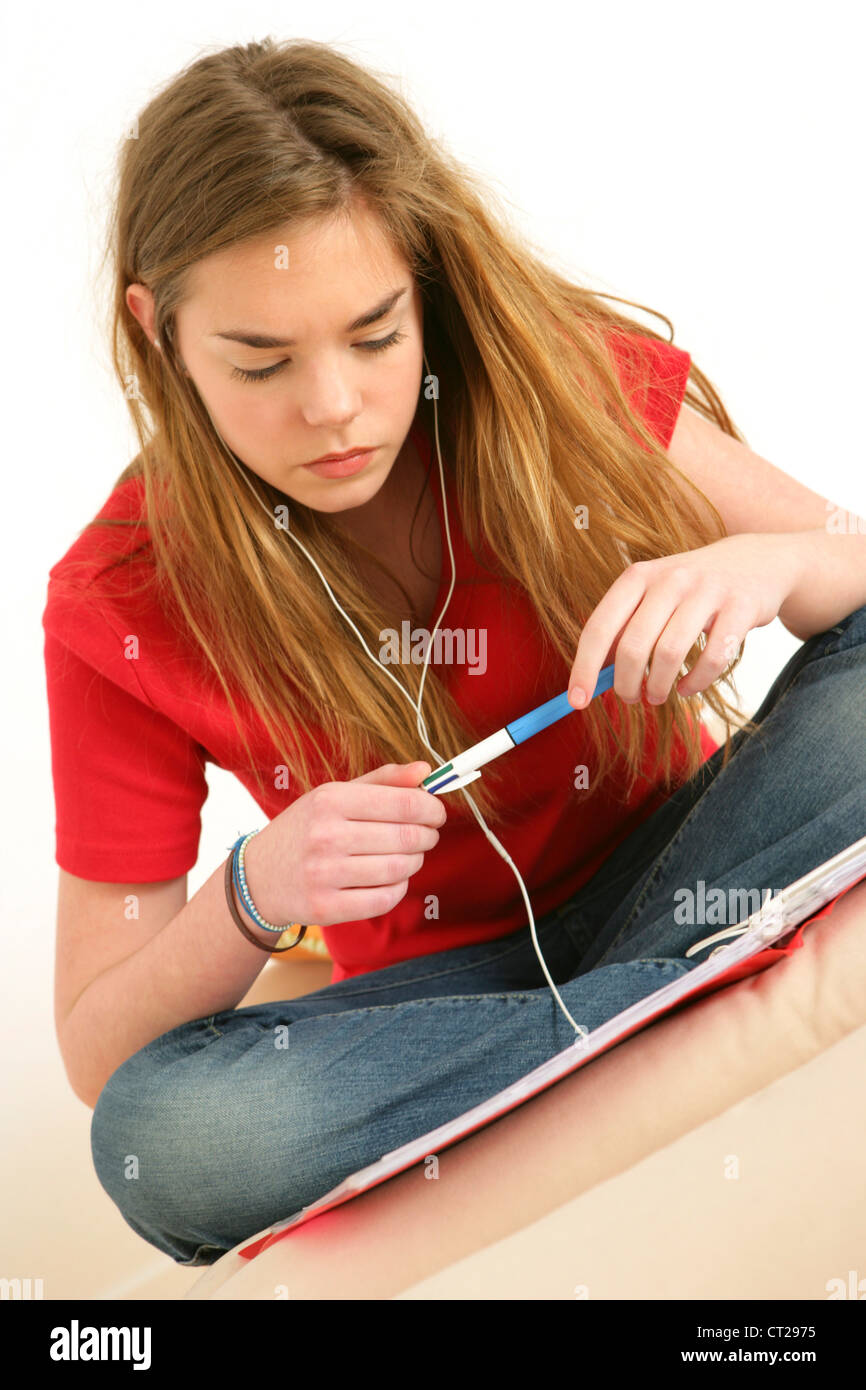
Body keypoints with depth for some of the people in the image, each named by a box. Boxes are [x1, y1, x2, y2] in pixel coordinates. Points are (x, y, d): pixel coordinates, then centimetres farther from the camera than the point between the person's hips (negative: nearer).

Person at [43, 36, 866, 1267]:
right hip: (437, 977, 0)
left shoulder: (573, 383, -11)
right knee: (165, 1139, -31)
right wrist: (252, 898, -31)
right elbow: (100, 1057, -11)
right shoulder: (123, 608, -13)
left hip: (670, 880, 1)